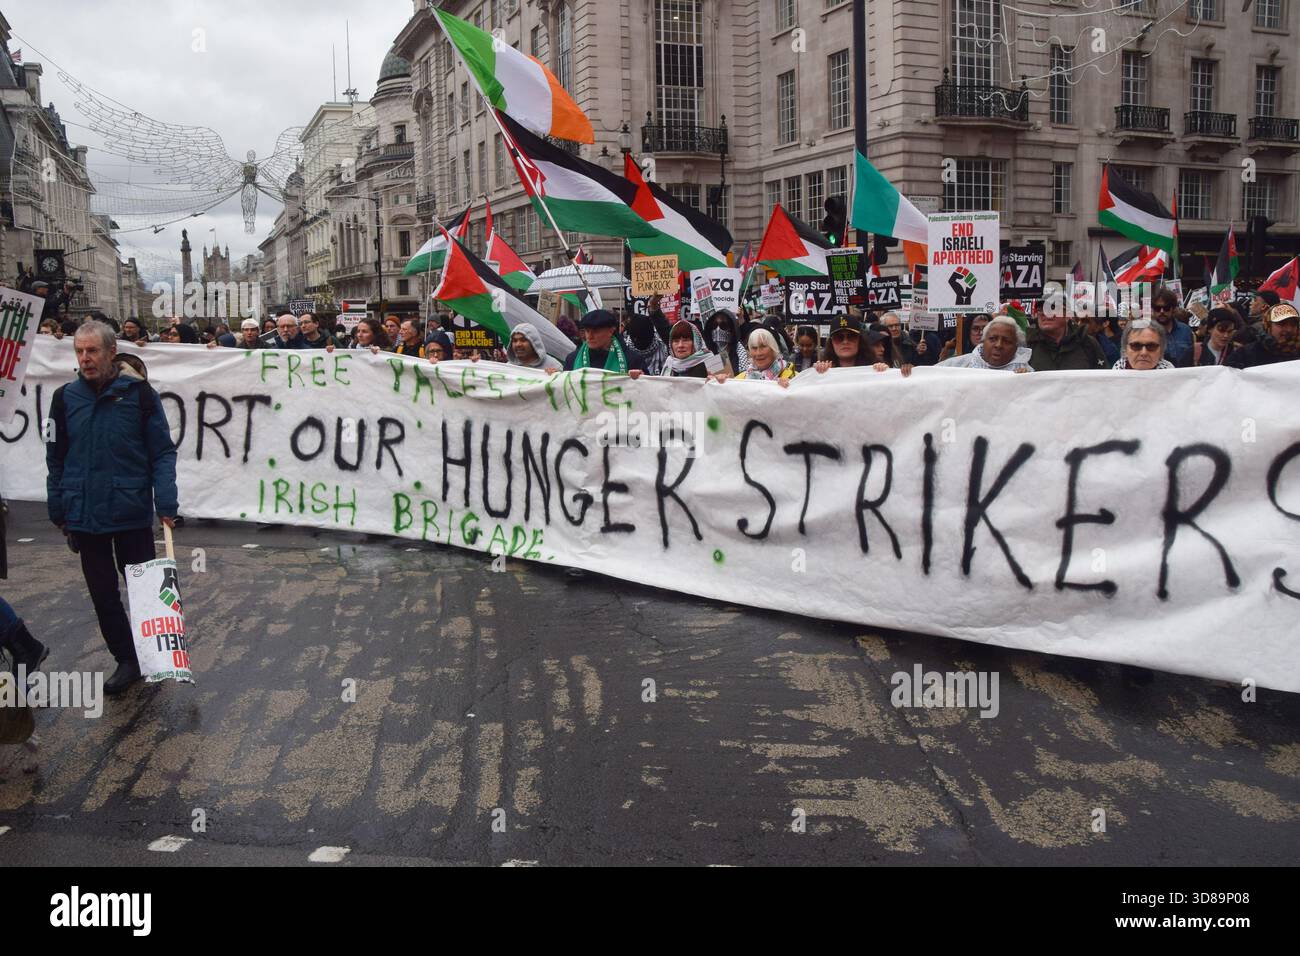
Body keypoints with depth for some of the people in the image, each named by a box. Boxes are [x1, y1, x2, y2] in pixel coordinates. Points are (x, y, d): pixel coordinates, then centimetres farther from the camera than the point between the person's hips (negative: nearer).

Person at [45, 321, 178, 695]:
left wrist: (166, 503, -13)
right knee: (103, 594, 9)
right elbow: (56, 459, 8)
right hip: (84, 516, 3)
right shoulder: (66, 397, 2)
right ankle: (126, 660, 23)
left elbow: (162, 452, -6)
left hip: (132, 513, -3)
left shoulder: (139, 393, -7)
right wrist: (58, 511, 8)